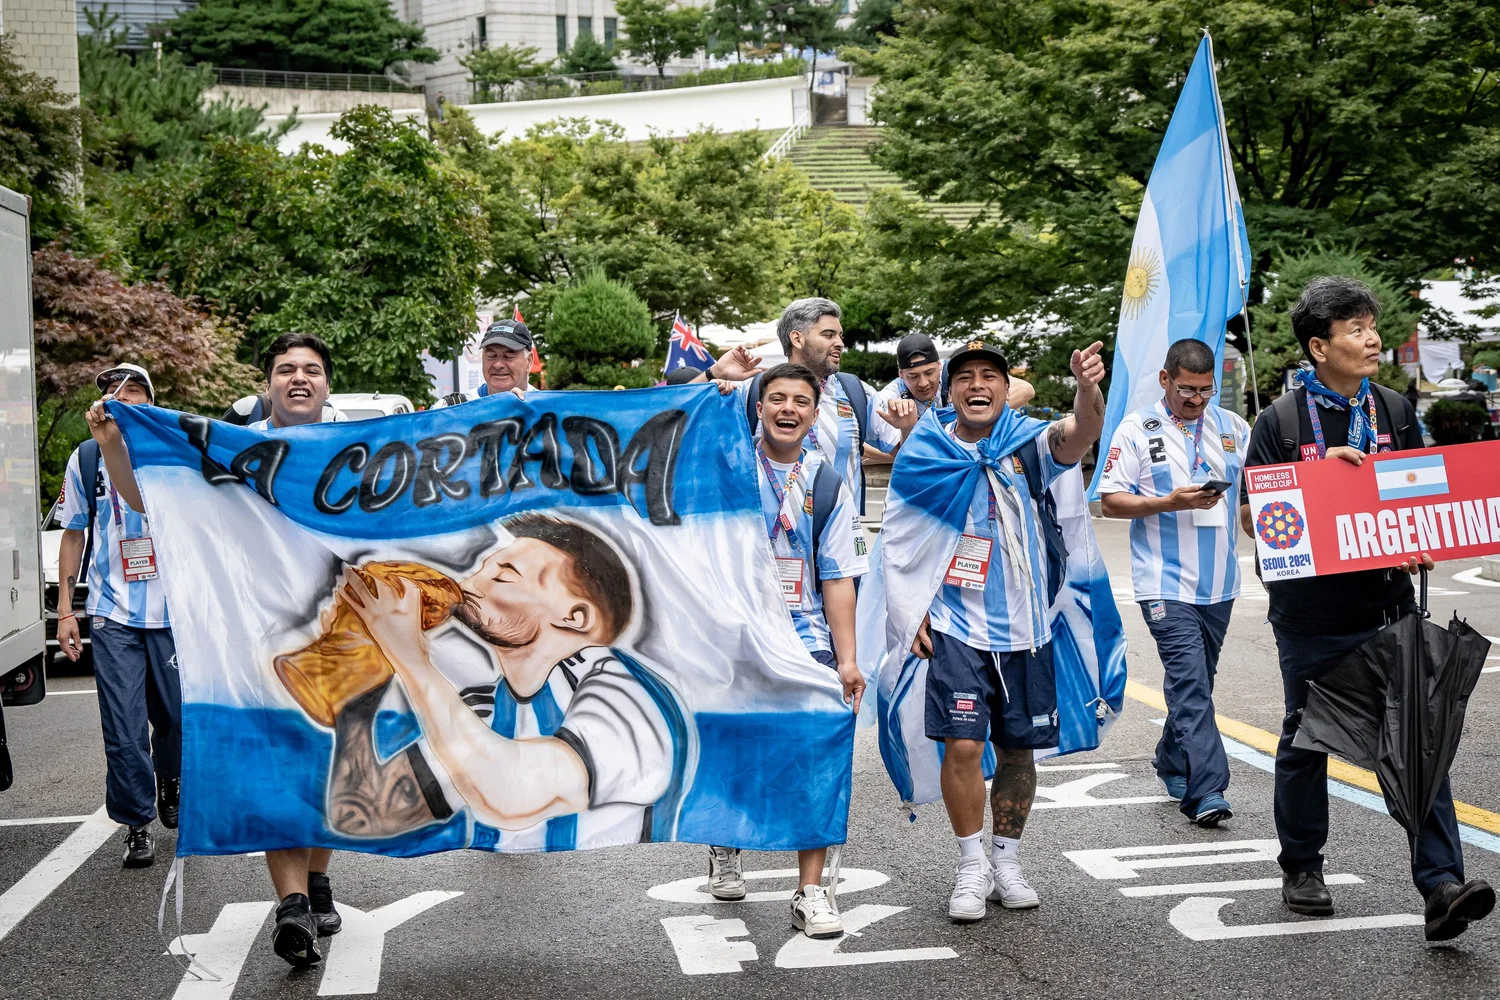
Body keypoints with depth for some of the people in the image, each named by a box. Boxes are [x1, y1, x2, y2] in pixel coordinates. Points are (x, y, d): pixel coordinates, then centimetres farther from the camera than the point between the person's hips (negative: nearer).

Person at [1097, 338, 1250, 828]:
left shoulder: (1232, 426, 11)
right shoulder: (1136, 430, -1)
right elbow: (1110, 500, -4)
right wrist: (1171, 502, -16)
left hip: (1219, 581, 5)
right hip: (1166, 581, -5)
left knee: (1196, 681, 15)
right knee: (1190, 683, -14)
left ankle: (1173, 766, 33)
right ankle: (1206, 792, -16)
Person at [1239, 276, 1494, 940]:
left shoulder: (1394, 412, 8)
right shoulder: (1282, 421, -4)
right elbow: (1252, 516, -4)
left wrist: (1421, 548, -5)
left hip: (1388, 606, 3)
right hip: (1310, 616, -2)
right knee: (1305, 742, 11)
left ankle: (1441, 884, -7)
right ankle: (1302, 868, 28)